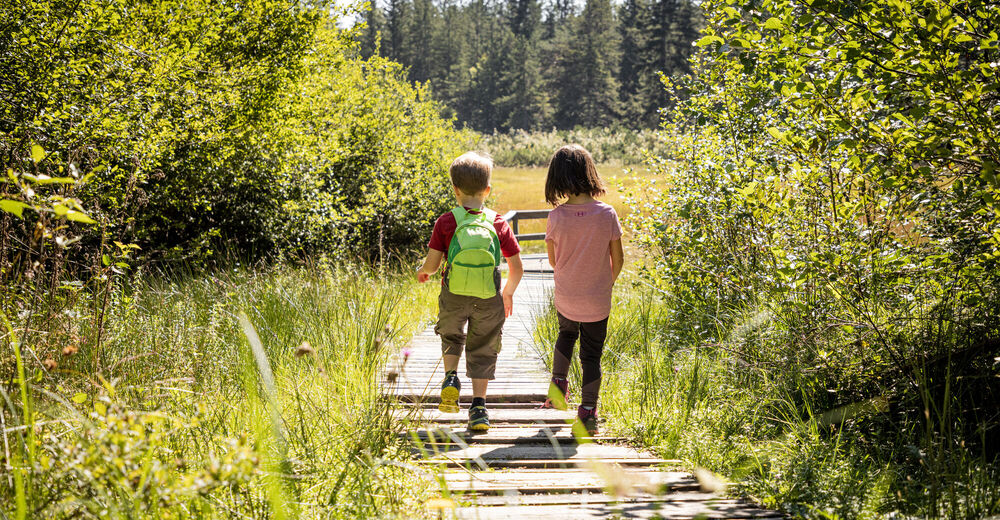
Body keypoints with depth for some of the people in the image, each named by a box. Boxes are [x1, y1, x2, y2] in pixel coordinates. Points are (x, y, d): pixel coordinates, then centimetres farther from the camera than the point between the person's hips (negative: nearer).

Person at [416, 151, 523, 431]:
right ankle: (478, 406, 6)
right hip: (489, 301, 0)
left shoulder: (446, 222, -8)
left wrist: (423, 272, 15)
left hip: (454, 296, 0)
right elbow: (517, 268, 0)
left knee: (451, 337, 27)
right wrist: (508, 293, 18)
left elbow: (432, 263, -9)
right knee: (482, 350, 12)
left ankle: (451, 377, 5)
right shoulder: (499, 224, -3)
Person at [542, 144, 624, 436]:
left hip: (565, 298, 1)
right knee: (592, 354, 10)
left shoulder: (557, 216, -13)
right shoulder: (606, 214, -14)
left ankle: (558, 386, 31)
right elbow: (617, 258, -5)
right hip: (598, 301, -1)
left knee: (567, 334, 31)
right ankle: (588, 412, 9)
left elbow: (553, 260, -1)